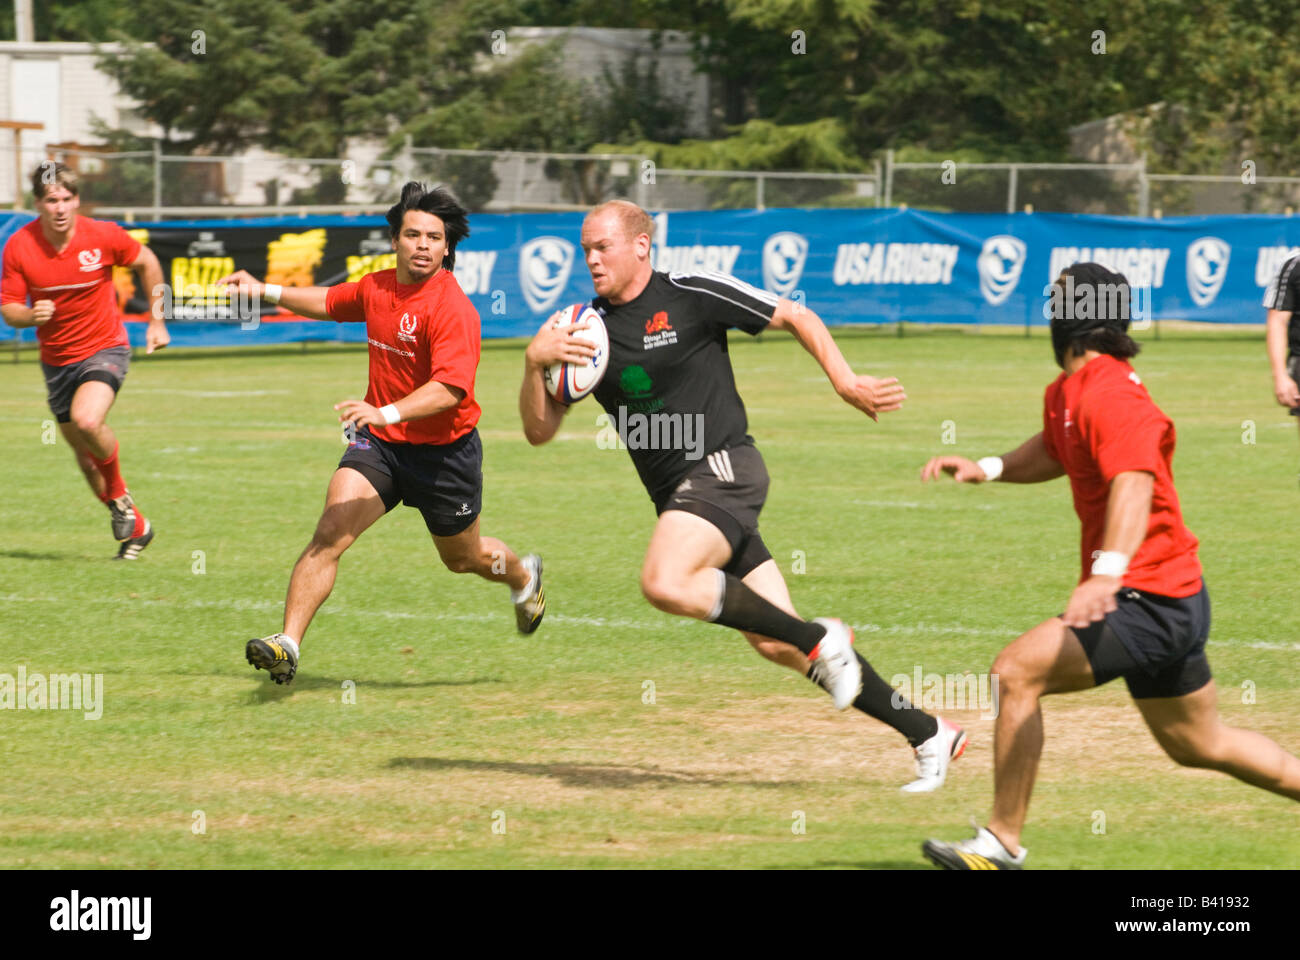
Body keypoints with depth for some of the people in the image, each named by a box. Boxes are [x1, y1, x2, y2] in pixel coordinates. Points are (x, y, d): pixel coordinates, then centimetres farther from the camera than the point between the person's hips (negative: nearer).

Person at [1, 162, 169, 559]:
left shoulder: (103, 236, -16)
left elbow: (146, 262, 4)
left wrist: (157, 321, 5)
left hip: (105, 348, -4)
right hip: (56, 359, 4)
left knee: (87, 421, -30)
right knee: (83, 451, 12)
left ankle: (119, 494, -2)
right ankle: (134, 526, 33)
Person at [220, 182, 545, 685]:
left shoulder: (452, 308, -24)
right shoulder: (376, 288, -1)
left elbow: (449, 389, -35)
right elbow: (330, 302, 23)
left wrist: (386, 412, -48)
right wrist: (266, 291, 18)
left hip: (443, 450, -4)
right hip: (379, 443, 4)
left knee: (464, 558, 19)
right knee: (329, 534, -18)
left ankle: (523, 575, 53)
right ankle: (287, 643, -22)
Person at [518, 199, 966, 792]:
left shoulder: (692, 297, -4)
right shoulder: (584, 330, 11)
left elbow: (796, 318, 4)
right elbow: (539, 430, 8)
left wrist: (845, 381, -7)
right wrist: (534, 362, -9)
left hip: (722, 468, -6)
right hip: (677, 493, 6)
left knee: (665, 583, -31)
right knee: (774, 644, 1)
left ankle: (820, 637, -16)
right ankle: (929, 735, 9)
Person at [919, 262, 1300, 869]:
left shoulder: (1109, 397, -21)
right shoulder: (1067, 391, 10)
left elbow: (1134, 483, -37)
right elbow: (1054, 451, 32)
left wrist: (1107, 572, -52)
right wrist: (986, 469, 15)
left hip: (1148, 599, -11)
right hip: (1170, 599, 11)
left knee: (1014, 674, -17)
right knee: (1199, 746, 22)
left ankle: (1001, 844, -12)